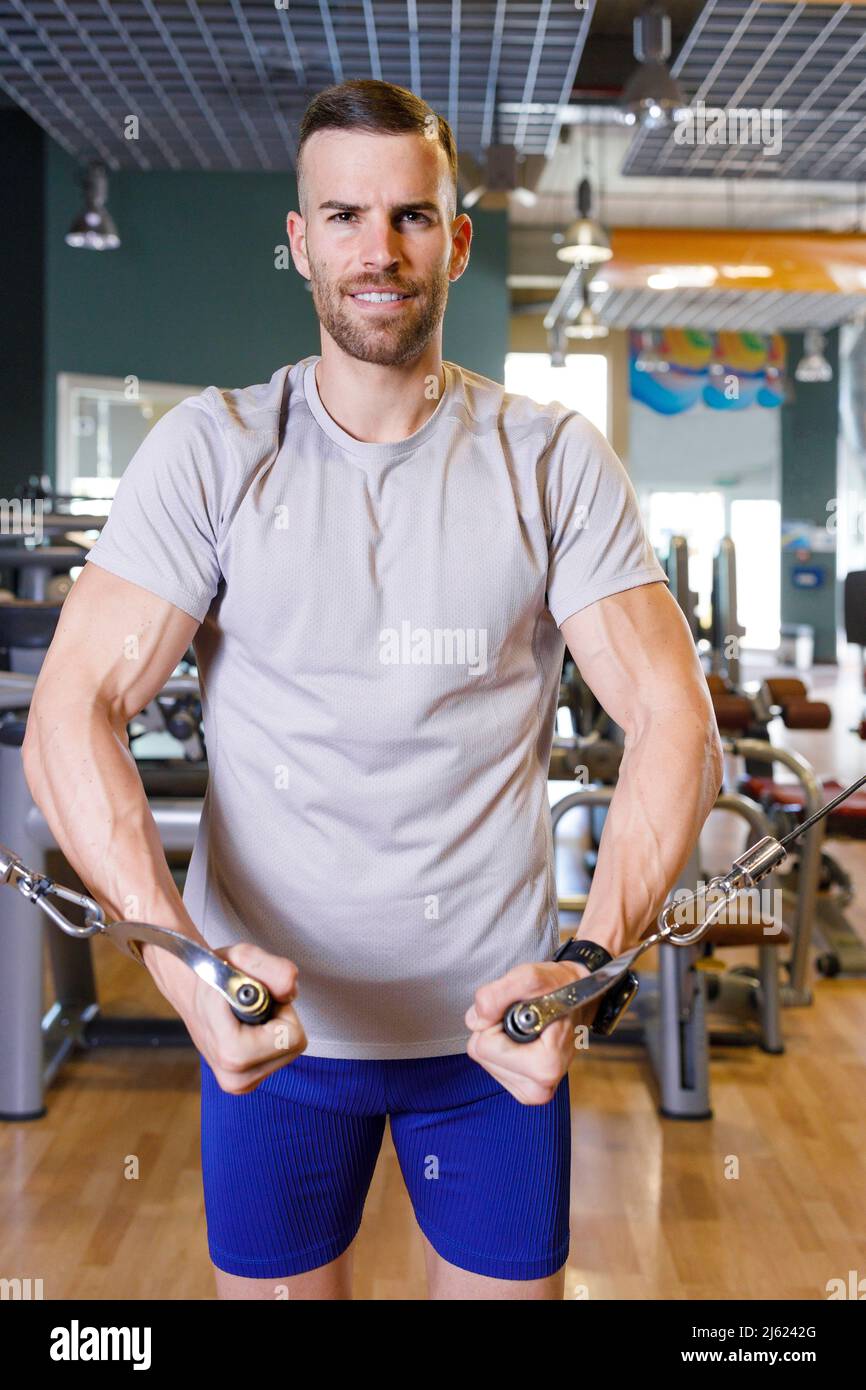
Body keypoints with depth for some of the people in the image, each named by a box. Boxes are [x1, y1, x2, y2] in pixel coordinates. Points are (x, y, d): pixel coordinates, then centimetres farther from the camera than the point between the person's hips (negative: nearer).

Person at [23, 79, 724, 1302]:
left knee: (512, 1282, 13)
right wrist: (183, 957, -26)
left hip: (493, 1017, 1)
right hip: (269, 1015, 0)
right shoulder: (212, 451, -4)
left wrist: (589, 967, -24)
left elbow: (673, 720, -8)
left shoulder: (554, 462, -3)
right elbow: (73, 712, -10)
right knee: (272, 1284, 15)